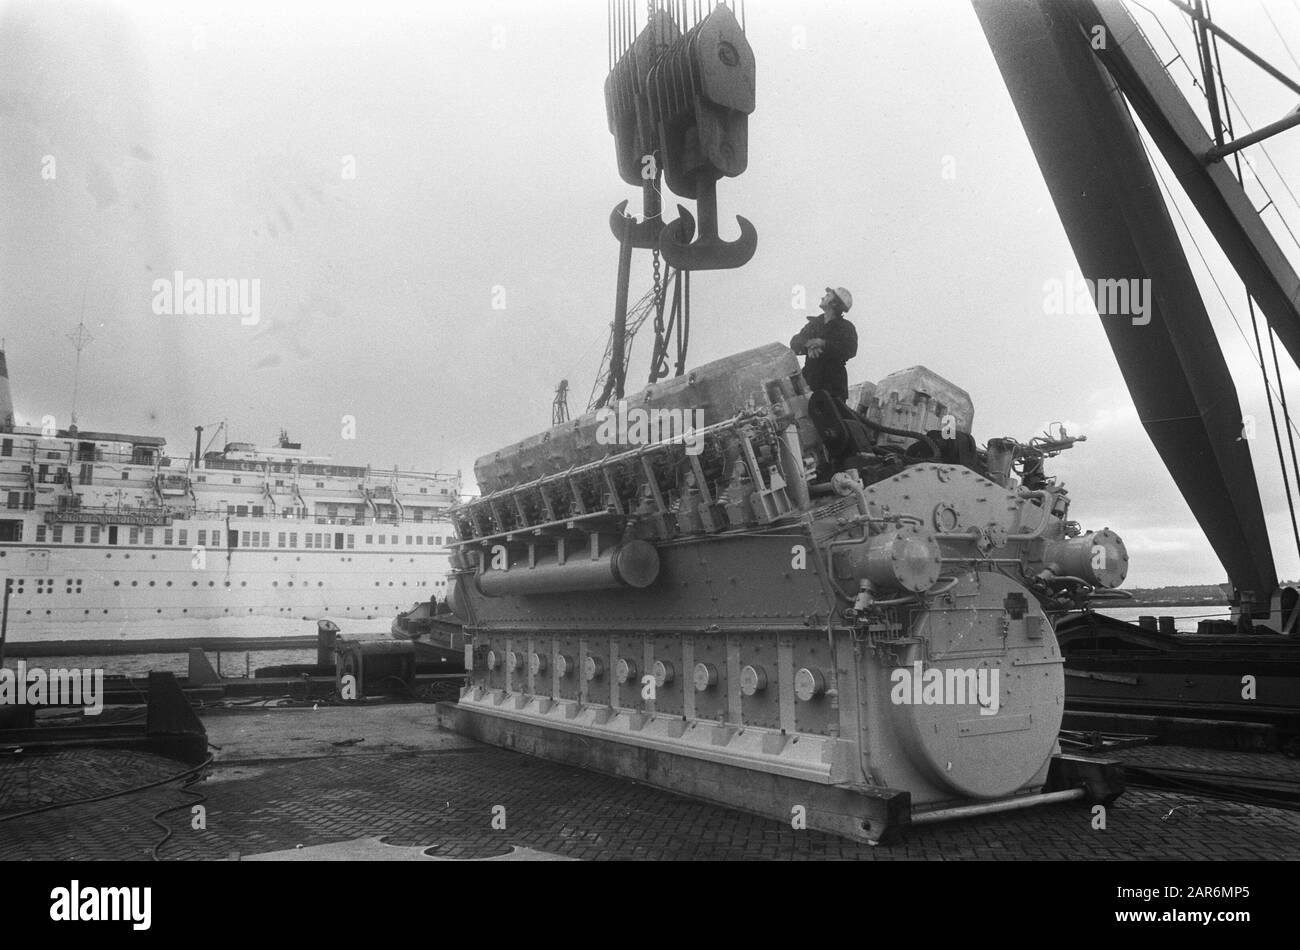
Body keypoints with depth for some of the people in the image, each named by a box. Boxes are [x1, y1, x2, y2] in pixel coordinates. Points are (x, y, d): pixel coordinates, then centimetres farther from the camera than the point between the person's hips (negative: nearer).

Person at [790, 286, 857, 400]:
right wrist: (809, 345, -16)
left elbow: (850, 350, -18)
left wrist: (823, 344, -24)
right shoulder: (815, 322, 15)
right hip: (810, 381, 4)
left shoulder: (846, 327, 0)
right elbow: (794, 343, 7)